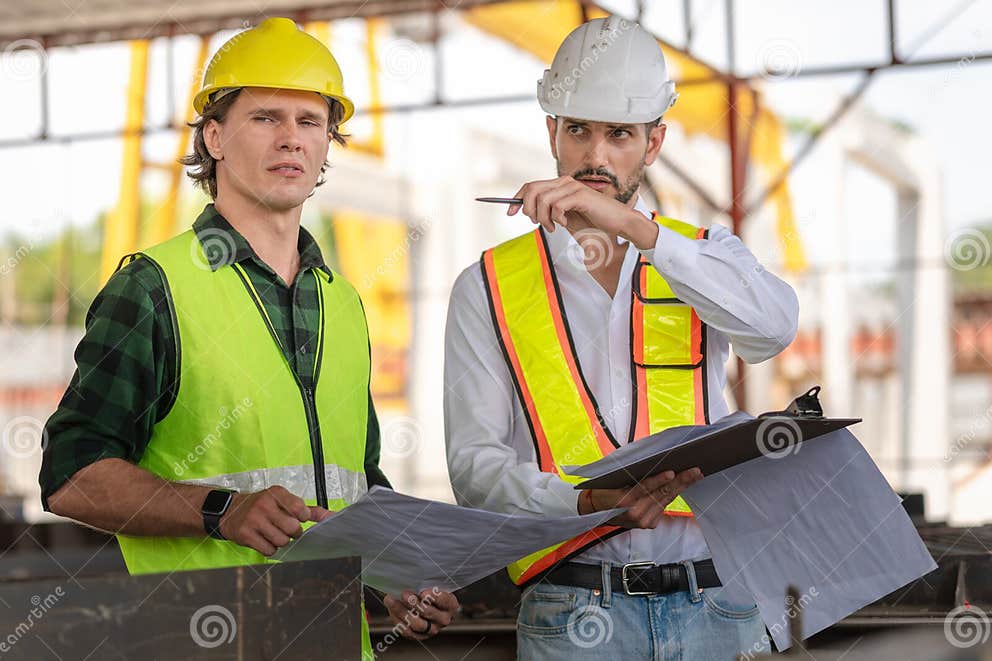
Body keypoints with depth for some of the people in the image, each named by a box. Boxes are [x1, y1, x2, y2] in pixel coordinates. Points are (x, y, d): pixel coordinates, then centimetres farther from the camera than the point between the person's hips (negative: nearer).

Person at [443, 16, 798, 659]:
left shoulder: (706, 253, 13)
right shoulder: (488, 289, 8)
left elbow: (773, 325, -12)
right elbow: (475, 466, 0)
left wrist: (635, 228, -21)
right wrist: (589, 503, -19)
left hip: (715, 604, 1)